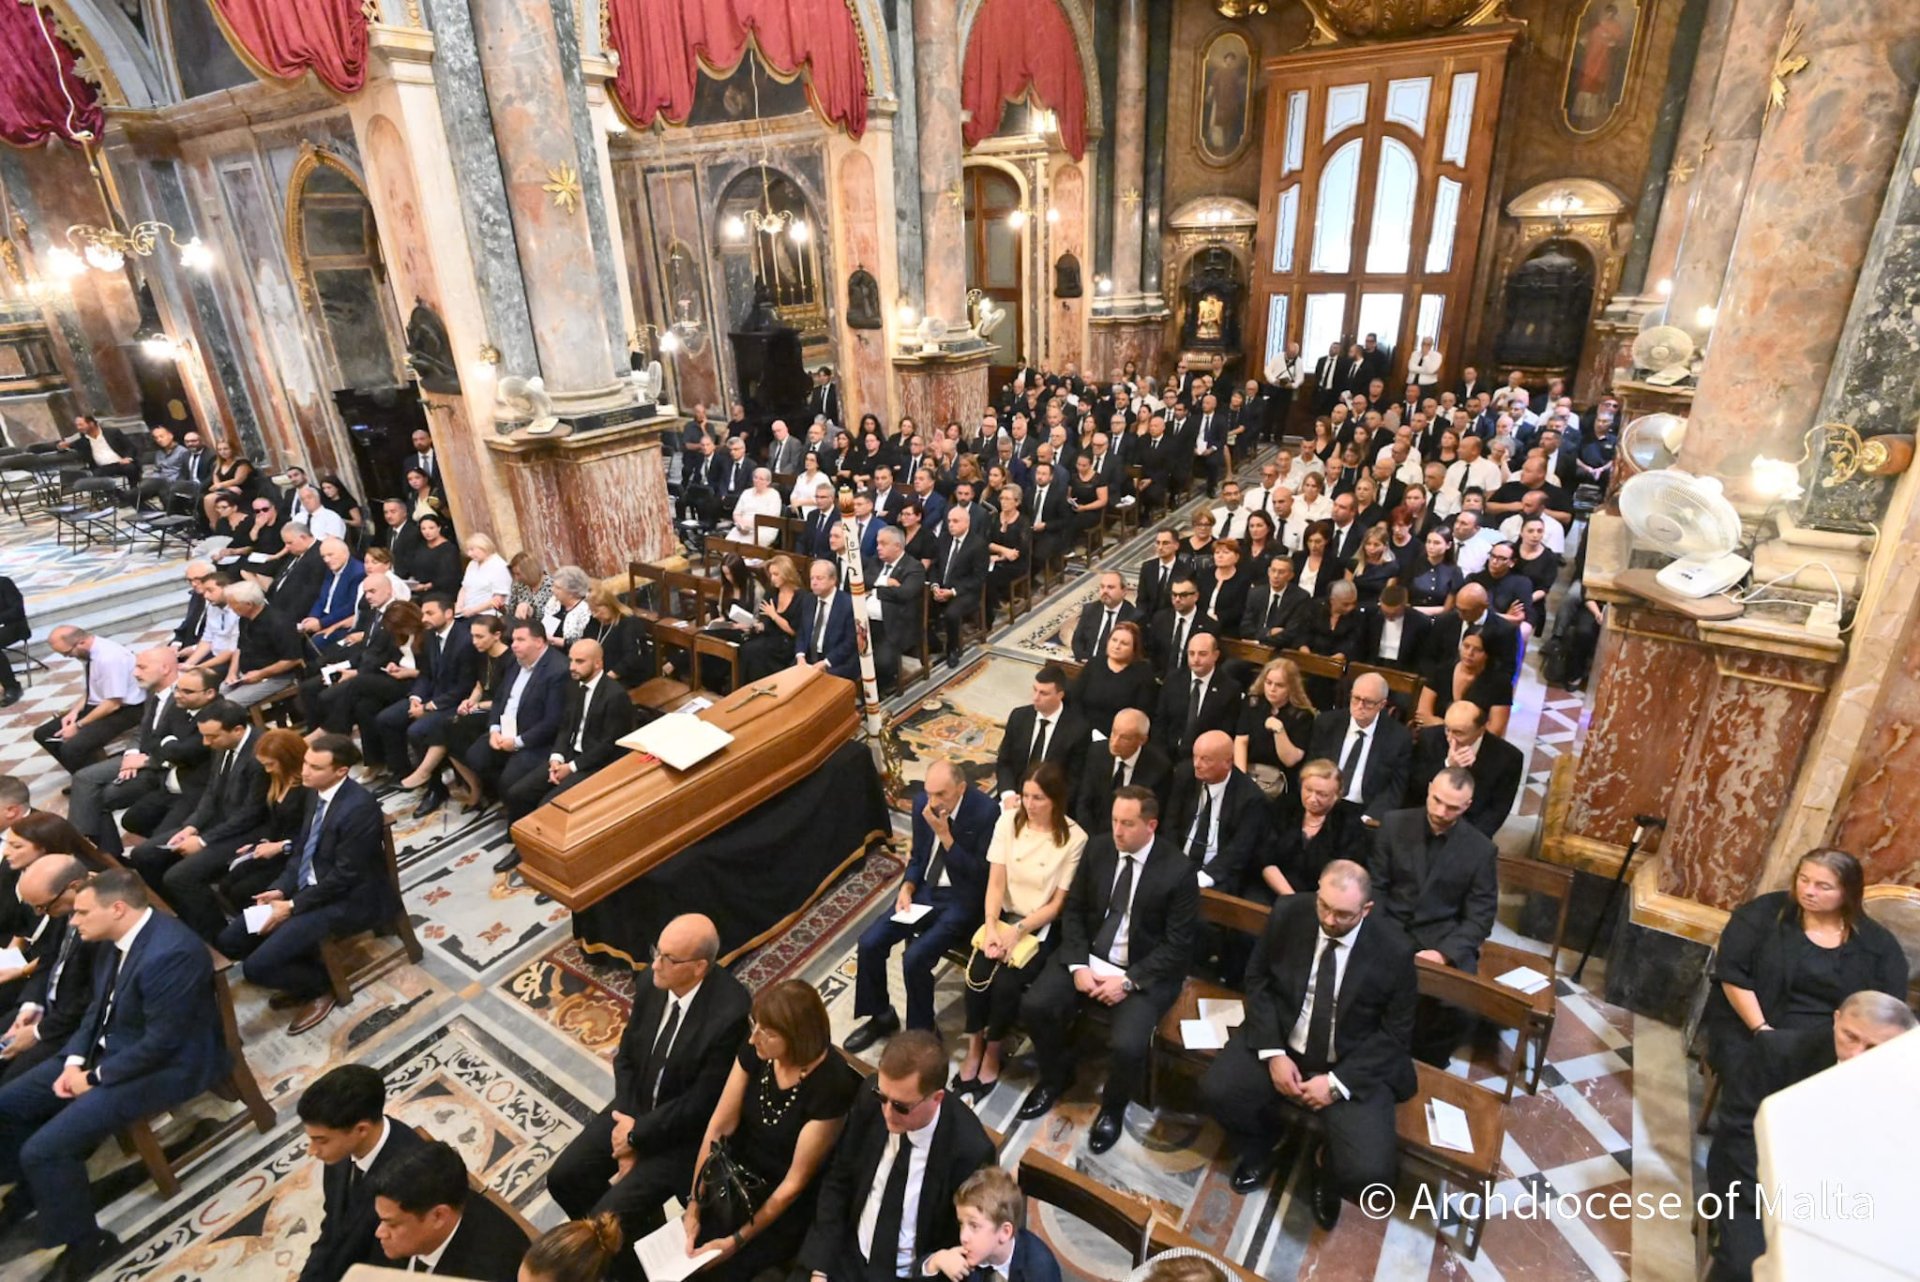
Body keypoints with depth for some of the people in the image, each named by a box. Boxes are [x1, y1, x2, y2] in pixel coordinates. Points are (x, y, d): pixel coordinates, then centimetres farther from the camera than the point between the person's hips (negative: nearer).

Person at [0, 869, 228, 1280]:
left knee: (44, 1149, -16)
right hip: (108, 1047, 10)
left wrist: (95, 1077, -14)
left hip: (165, 1065, -10)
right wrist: (74, 1060, -2)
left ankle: (84, 1242, 7)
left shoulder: (172, 953, -31)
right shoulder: (115, 937, 0)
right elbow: (99, 1007, 13)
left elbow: (161, 1043, -26)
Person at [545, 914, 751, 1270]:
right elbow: (627, 1057, 1)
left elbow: (701, 1105, -22)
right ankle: (620, 1235, 27)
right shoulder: (655, 980, -13)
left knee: (608, 1216, -14)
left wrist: (637, 1134, -13)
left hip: (684, 1131, -7)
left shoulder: (729, 1013, -33)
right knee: (562, 1177, 3)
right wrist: (628, 1125, -9)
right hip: (635, 1107, 7)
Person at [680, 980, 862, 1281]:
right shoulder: (755, 1050, -15)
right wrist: (694, 1206, -9)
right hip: (740, 1177, 4)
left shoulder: (830, 1085, -30)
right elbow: (719, 1127, -7)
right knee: (678, 1251, -11)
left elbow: (795, 1182, -20)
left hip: (788, 1206, -4)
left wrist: (737, 1241, -17)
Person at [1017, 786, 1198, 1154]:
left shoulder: (1178, 870, -14)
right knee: (1034, 1005, -16)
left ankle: (1113, 1107, 10)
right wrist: (1078, 965, -11)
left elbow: (1178, 945, -12)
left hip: (1145, 971, -4)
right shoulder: (1097, 848, -2)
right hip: (1090, 957, 4)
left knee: (1128, 1045, -26)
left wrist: (1128, 981, -19)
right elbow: (1073, 910, 3)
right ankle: (1055, 1076, 16)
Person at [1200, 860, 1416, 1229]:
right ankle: (1262, 1145, 18)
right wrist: (1273, 1053, -13)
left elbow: (1395, 1034, -8)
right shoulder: (1288, 912, -13)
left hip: (1355, 1066, -2)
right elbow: (1257, 980, -2)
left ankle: (1328, 1169, 18)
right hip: (1281, 1042, 2)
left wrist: (1337, 1082, -17)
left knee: (1369, 1170, -22)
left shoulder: (1394, 950, -18)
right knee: (1215, 1091, -19)